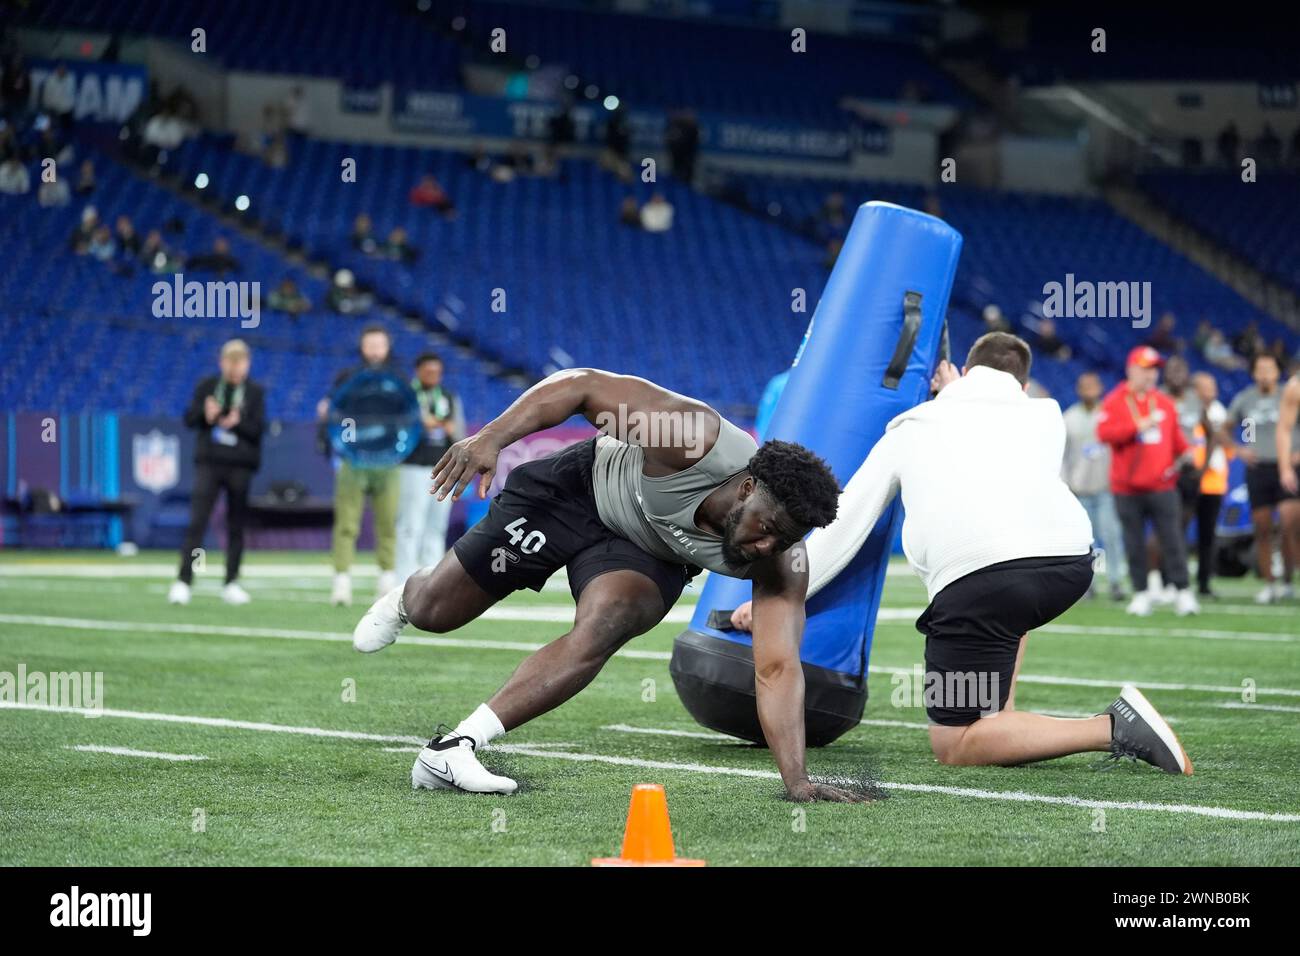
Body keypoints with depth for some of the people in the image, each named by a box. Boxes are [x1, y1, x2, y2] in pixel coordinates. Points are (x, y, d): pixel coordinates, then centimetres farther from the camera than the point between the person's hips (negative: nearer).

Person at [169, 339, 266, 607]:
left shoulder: (255, 392, 5)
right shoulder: (207, 386, 7)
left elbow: (259, 429, -1)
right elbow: (189, 419, 5)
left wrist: (238, 423, -18)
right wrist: (204, 413, -15)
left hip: (241, 466, 1)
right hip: (209, 463, 0)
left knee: (236, 526, 5)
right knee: (196, 523, -9)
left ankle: (231, 583, 13)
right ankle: (183, 581, -11)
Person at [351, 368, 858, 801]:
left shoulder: (779, 565, -30)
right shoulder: (695, 438, -40)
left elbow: (777, 669, -29)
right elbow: (581, 385, -31)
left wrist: (797, 780, -38)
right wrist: (492, 436, -41)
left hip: (650, 556, 2)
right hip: (579, 491, -1)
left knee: (604, 628, -32)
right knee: (433, 611, 8)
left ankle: (452, 751, -27)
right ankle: (402, 601, 49)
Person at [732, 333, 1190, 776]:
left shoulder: (911, 426, 27)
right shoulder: (1045, 415, 29)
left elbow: (844, 525, 29)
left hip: (975, 570, -4)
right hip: (1071, 561, 4)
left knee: (953, 746, 4)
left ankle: (1114, 728, -13)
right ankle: (1000, 718, 26)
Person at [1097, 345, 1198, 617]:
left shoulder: (1165, 403, 12)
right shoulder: (1115, 402, 0)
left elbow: (1176, 436, 18)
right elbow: (1104, 432, -14)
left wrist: (1185, 452, -1)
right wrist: (1138, 426, -20)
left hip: (1161, 485, 2)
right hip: (1127, 489, -2)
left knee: (1172, 539, -4)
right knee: (1134, 542, 3)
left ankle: (1182, 592, -2)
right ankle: (1141, 593, 11)